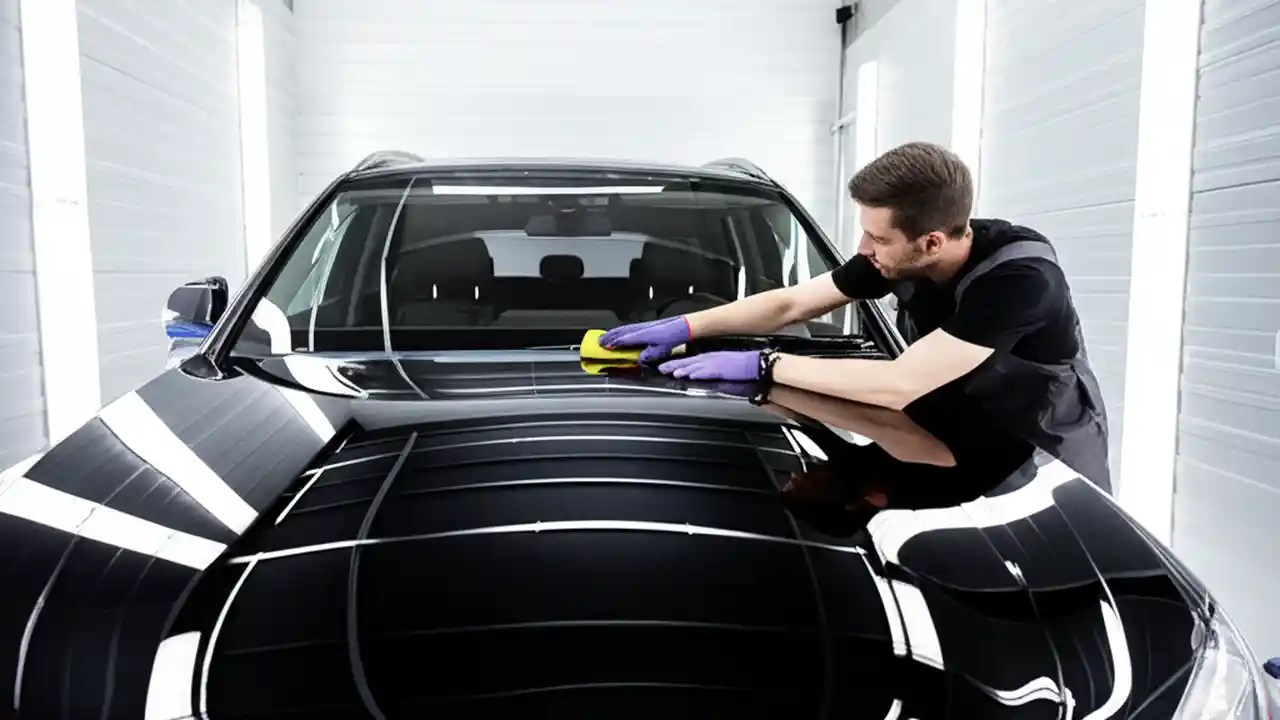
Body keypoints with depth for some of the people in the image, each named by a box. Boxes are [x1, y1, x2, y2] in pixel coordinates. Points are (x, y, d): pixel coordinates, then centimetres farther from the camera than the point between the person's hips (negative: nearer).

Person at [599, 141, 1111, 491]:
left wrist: (762, 365, -34)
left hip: (1048, 463, -5)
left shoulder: (1021, 277, -35)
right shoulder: (897, 256, -13)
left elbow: (899, 386, -39)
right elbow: (791, 304, -3)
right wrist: (685, 326, -9)